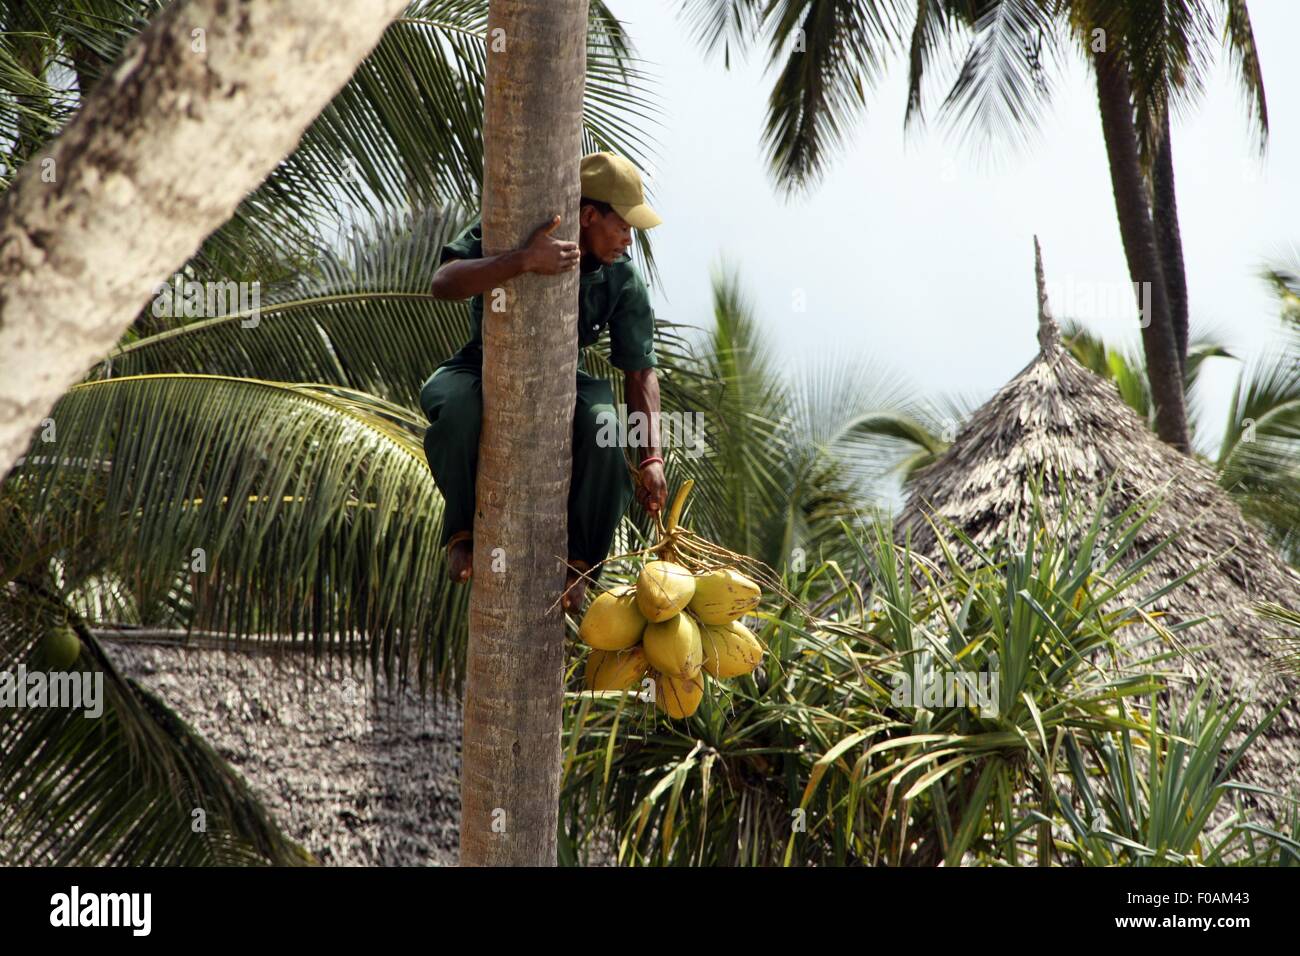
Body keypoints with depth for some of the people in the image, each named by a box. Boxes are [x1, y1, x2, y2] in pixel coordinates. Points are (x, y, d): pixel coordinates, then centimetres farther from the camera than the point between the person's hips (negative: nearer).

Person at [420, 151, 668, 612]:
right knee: (457, 407, -39)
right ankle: (464, 533, -17)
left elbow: (640, 371, -5)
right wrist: (523, 260, -53)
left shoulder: (623, 280, -11)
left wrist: (652, 458, -17)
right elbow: (443, 283, -38)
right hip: (482, 370, -2)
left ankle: (576, 564, -16)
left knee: (601, 426, -33)